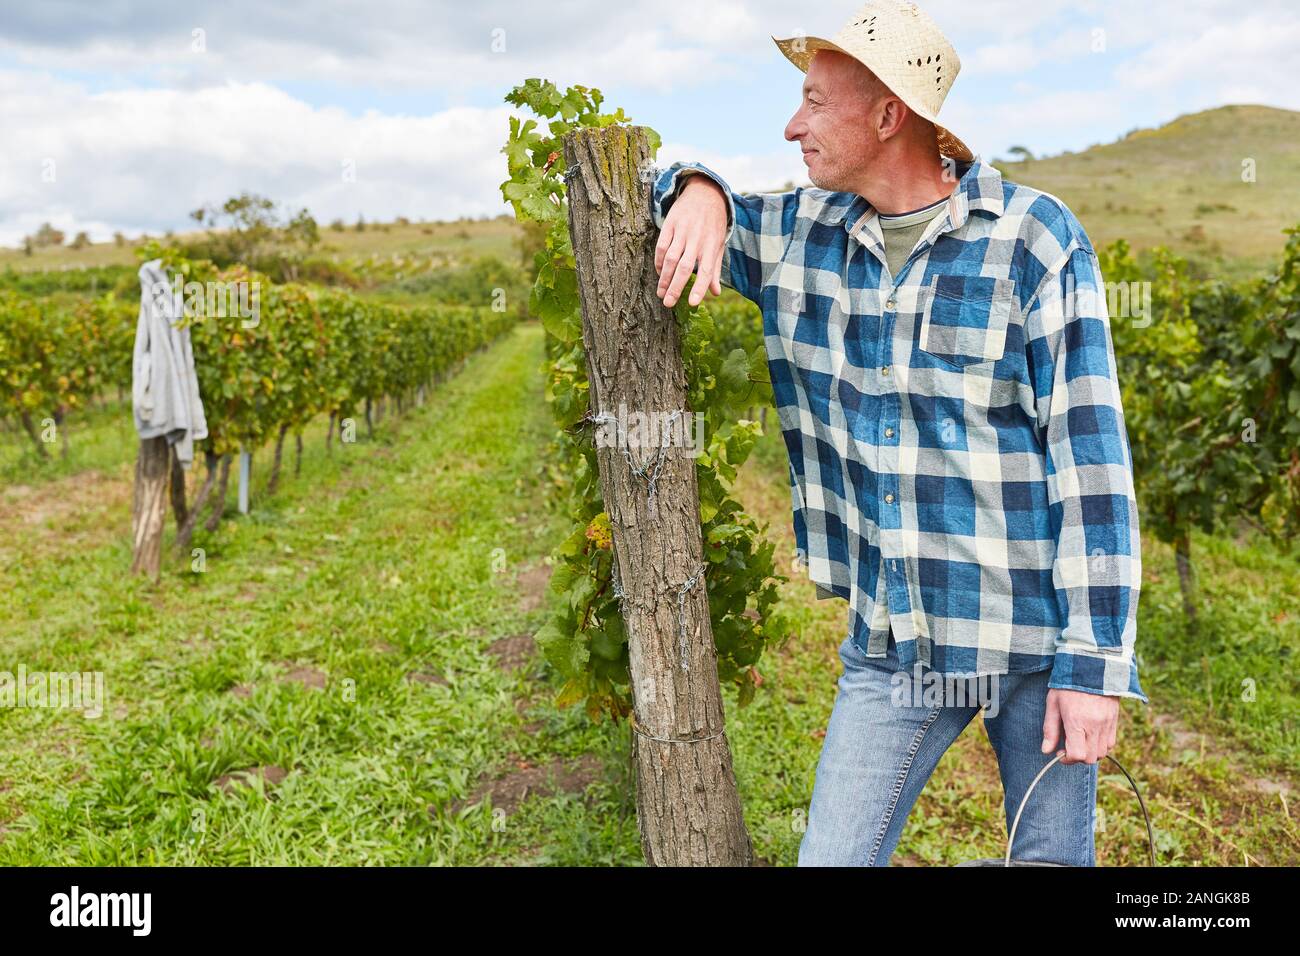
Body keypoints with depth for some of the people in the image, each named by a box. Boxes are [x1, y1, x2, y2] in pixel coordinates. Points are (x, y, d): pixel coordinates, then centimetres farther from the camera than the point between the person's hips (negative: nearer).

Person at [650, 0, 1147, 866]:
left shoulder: (1036, 240, -10)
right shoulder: (805, 234, 3)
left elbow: (1091, 457, -11)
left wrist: (1093, 661, -13)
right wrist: (700, 192, -7)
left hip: (1033, 632, -3)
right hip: (892, 640, 4)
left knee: (1054, 856, 12)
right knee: (831, 855, 5)